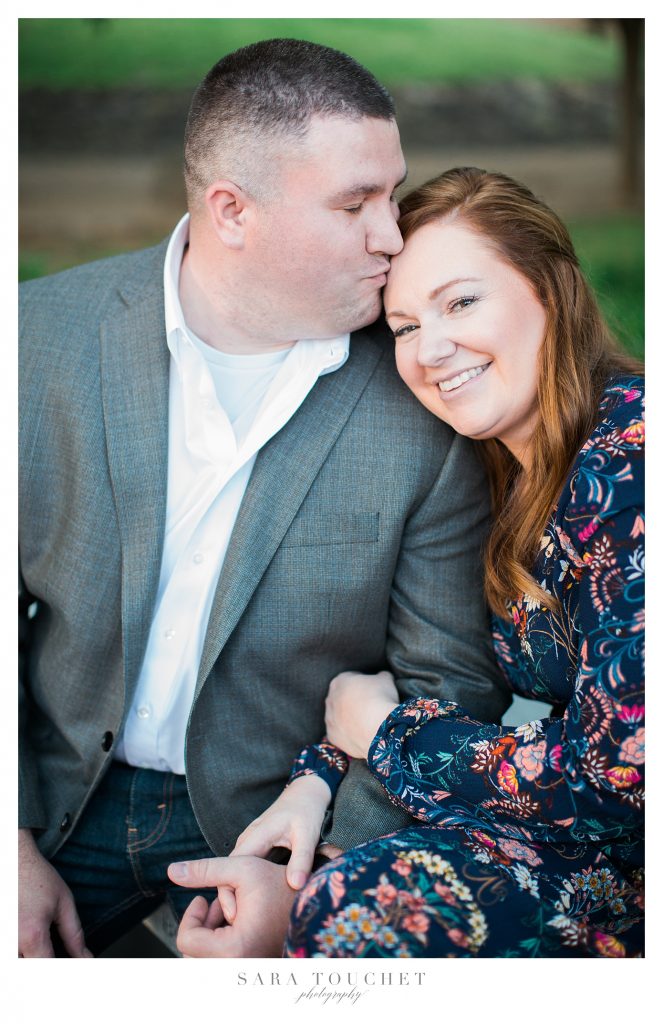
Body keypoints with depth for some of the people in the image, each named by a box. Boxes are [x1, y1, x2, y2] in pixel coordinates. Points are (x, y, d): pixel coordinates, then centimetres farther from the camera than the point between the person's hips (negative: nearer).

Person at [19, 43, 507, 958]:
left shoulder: (424, 405, -13)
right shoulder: (42, 334, -10)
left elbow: (448, 686, -7)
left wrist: (323, 877, -17)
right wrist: (11, 842, -9)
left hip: (277, 825, -1)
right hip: (60, 801, 1)